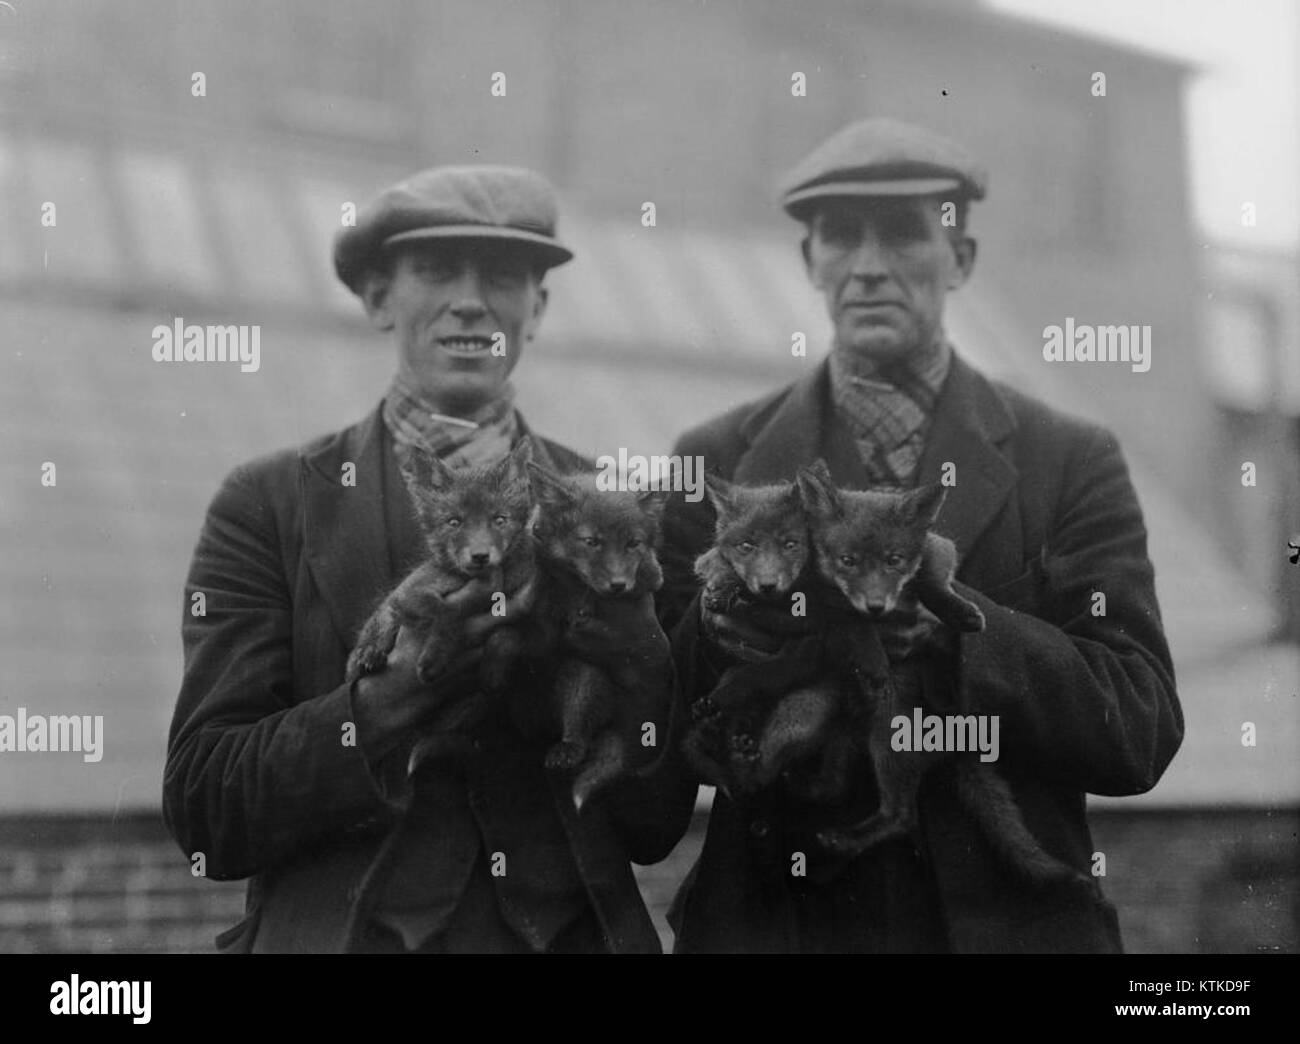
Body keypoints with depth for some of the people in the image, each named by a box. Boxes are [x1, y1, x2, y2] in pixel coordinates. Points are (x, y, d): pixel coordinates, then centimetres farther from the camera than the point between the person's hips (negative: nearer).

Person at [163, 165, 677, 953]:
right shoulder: (269, 505, 1)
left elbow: (655, 827, 1)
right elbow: (205, 819, -4)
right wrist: (396, 687, -18)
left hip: (579, 933, 2)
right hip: (341, 931, -1)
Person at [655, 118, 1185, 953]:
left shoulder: (1071, 464, 0)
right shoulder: (715, 464, 2)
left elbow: (1144, 731, -9)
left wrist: (943, 616, -21)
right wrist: (718, 627, -20)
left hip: (1005, 920, 0)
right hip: (771, 921, 0)